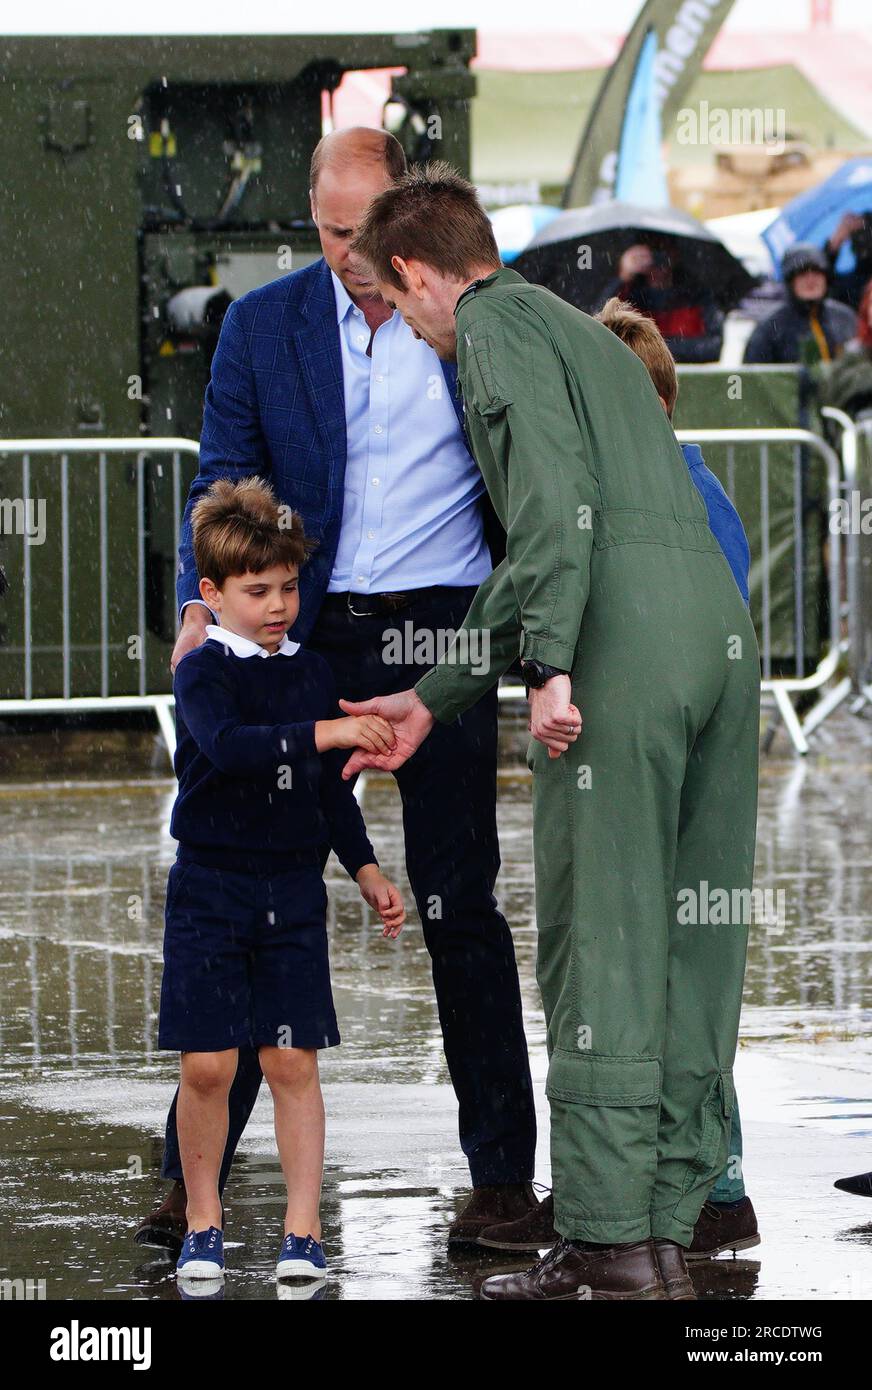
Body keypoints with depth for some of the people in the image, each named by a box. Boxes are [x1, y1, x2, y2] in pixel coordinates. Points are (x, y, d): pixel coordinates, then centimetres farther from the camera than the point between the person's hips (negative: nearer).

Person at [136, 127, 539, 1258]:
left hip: (441, 634, -1)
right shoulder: (261, 326, 4)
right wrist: (203, 604, -19)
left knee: (459, 902, 0)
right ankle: (196, 1169, 4)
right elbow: (225, 476, -1)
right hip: (308, 642, 1)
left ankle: (503, 1168, 9)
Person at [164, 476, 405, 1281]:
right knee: (208, 1065, -3)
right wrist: (325, 733, -33)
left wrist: (367, 871, 13)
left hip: (293, 890, 4)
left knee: (293, 1062, 0)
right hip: (210, 887, -3)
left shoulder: (311, 672, 9)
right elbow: (226, 746, -27)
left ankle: (303, 1229, 5)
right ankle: (203, 1222, 12)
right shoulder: (203, 672, -7)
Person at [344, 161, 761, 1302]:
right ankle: (669, 1229, 8)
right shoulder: (585, 334, 32)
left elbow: (555, 500, -12)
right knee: (690, 946, 7)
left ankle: (606, 1238, -9)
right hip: (724, 624, 9)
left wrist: (551, 664, -18)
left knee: (600, 941, -7)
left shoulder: (497, 323, 5)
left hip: (626, 646, -8)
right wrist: (434, 700, 38)